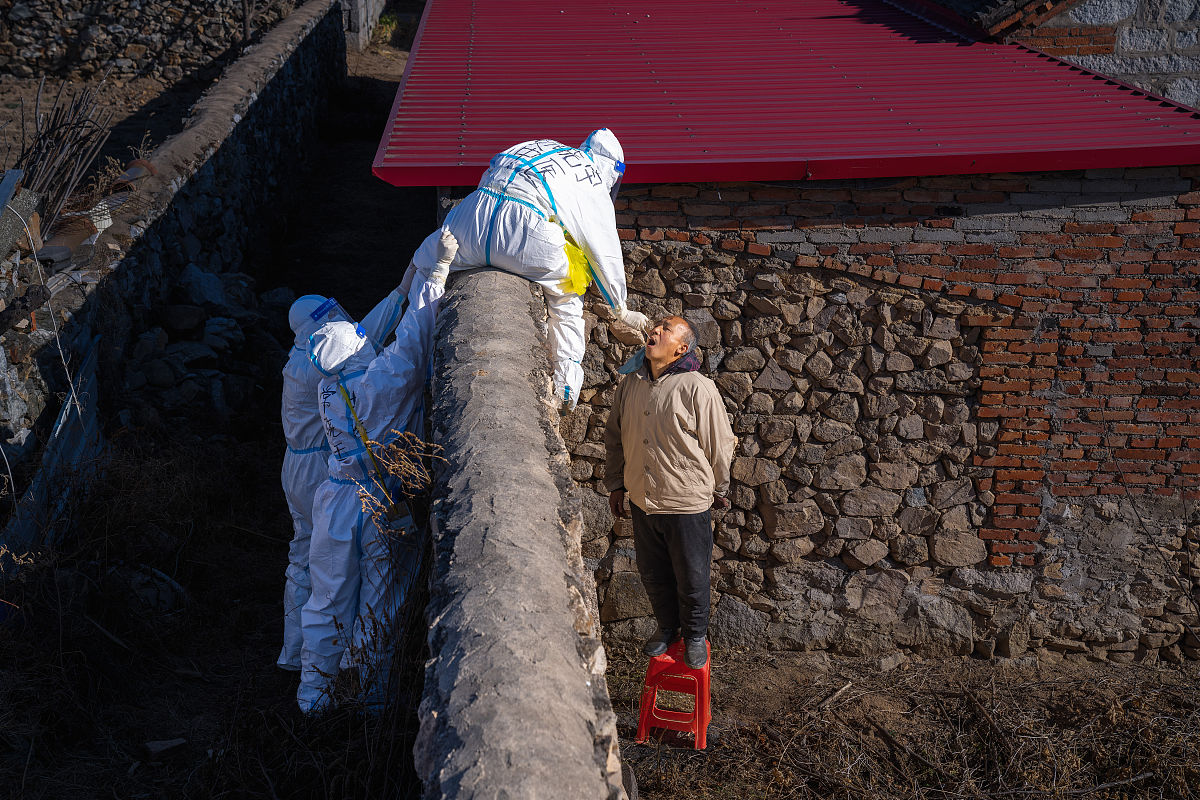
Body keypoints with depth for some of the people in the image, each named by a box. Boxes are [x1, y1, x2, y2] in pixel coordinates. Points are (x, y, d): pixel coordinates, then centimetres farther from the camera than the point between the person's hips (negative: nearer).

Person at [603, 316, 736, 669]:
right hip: (642, 500, 5)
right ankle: (668, 627, 43)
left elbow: (719, 444, -6)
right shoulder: (630, 383, 1)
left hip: (687, 503, -5)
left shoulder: (698, 388, -16)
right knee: (653, 574, 20)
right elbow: (615, 438, 13)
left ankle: (695, 636, 34)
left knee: (691, 578, 10)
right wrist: (615, 484, 15)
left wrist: (719, 489, 3)